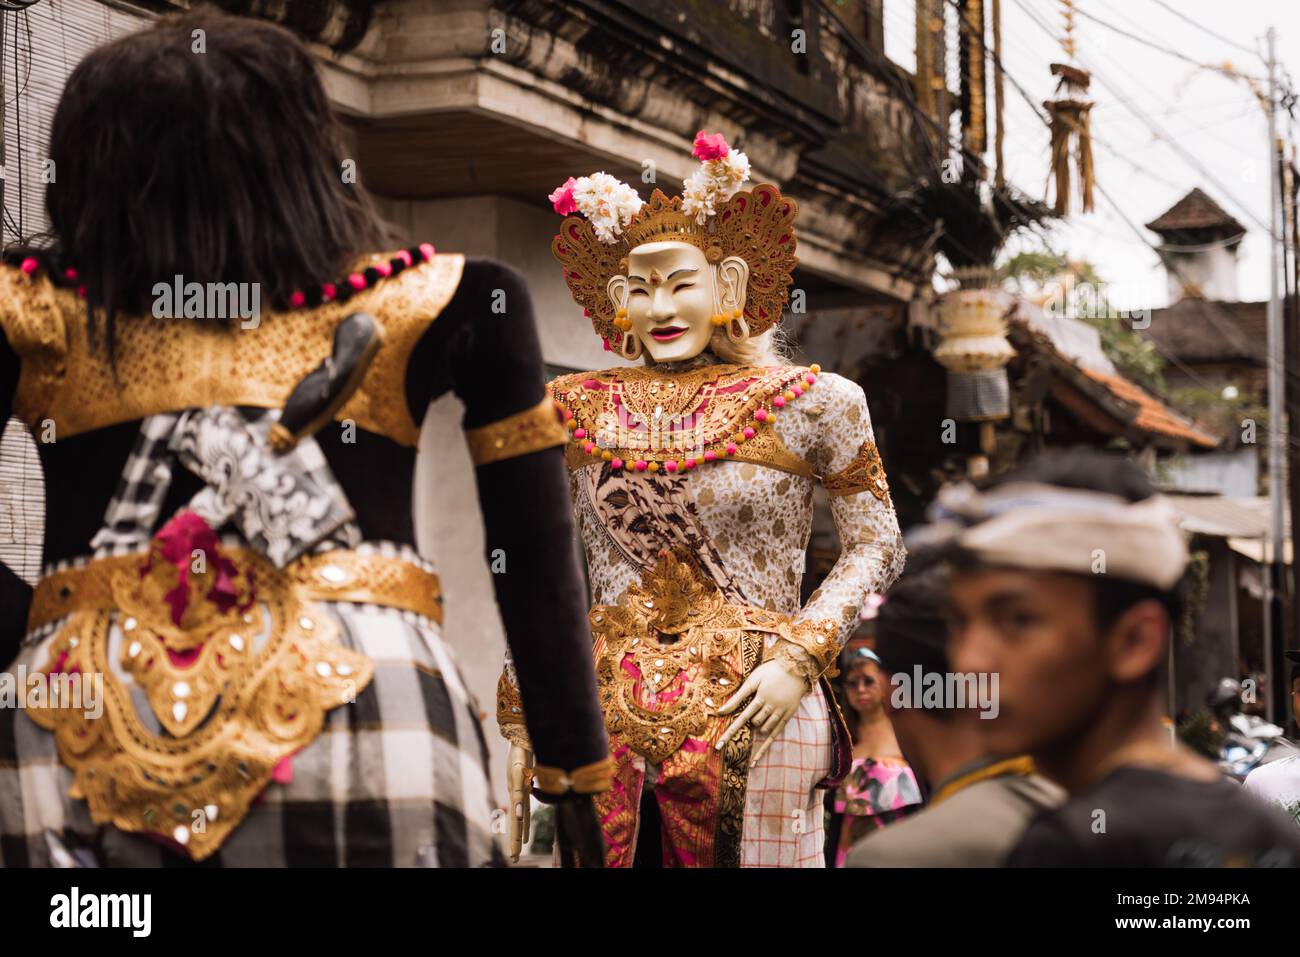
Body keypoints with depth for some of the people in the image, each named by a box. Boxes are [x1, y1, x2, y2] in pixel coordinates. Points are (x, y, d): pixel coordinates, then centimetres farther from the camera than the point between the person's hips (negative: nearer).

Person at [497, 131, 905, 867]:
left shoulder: (813, 403, 1)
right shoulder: (577, 409, 7)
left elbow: (876, 546, 3)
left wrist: (799, 658, -9)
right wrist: (523, 724, 10)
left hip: (753, 714, -2)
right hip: (605, 715, 2)